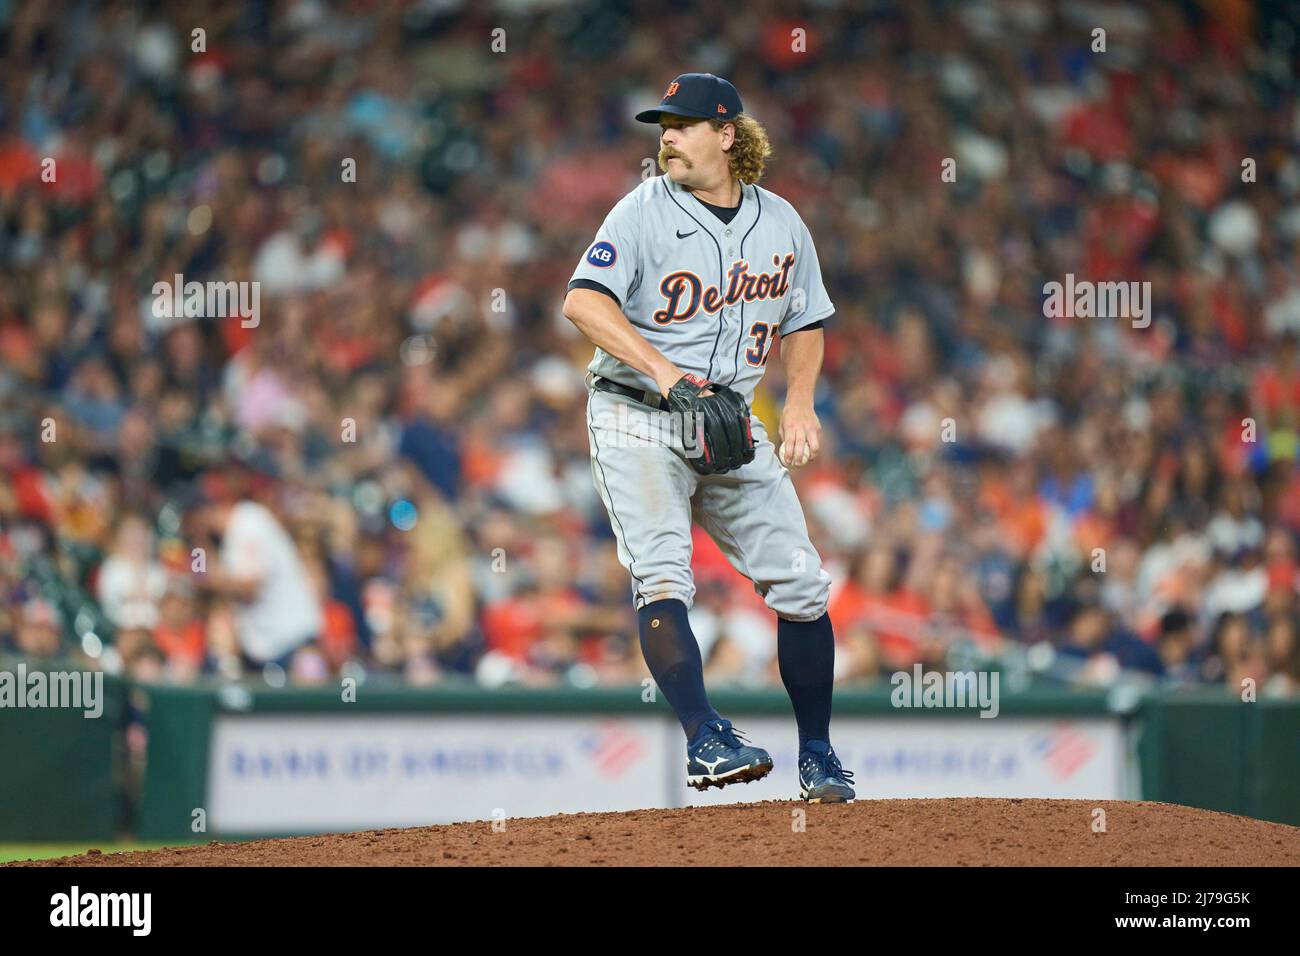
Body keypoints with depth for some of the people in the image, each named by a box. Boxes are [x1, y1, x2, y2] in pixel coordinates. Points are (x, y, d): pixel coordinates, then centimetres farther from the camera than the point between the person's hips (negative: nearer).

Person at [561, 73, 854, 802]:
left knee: (801, 581, -1)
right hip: (636, 415, -4)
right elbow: (583, 301, -20)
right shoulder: (645, 210, -8)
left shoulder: (781, 222, 6)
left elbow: (806, 322, 18)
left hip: (730, 422, 4)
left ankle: (819, 756, 12)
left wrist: (800, 402, 1)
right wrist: (661, 371, -31)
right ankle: (705, 741, -30)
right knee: (662, 578, -21)